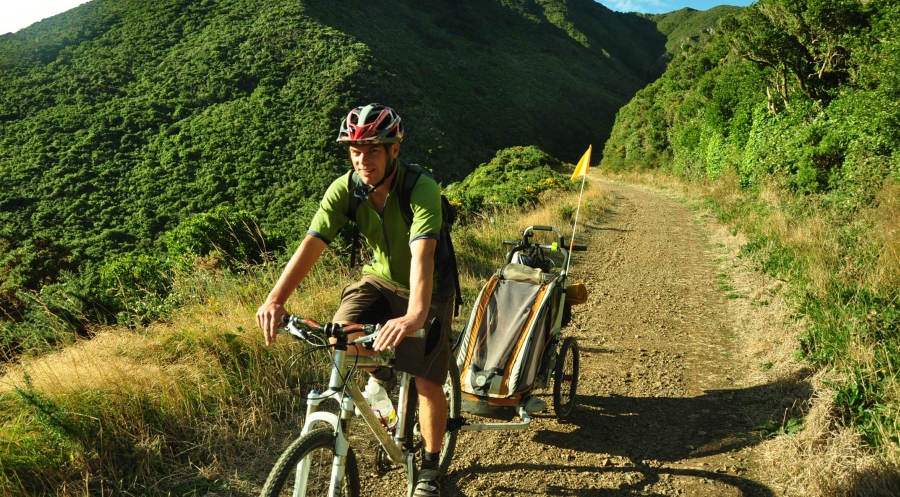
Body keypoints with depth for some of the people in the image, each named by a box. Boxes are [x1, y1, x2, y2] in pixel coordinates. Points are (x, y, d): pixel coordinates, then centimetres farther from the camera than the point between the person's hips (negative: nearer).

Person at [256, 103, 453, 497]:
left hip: (426, 287, -3)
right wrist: (275, 298, -41)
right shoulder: (344, 189, -18)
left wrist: (416, 314, -61)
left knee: (428, 382, -6)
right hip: (380, 277, 4)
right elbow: (312, 243, -27)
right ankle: (381, 370, 14)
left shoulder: (422, 189, -30)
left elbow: (422, 252, -45)